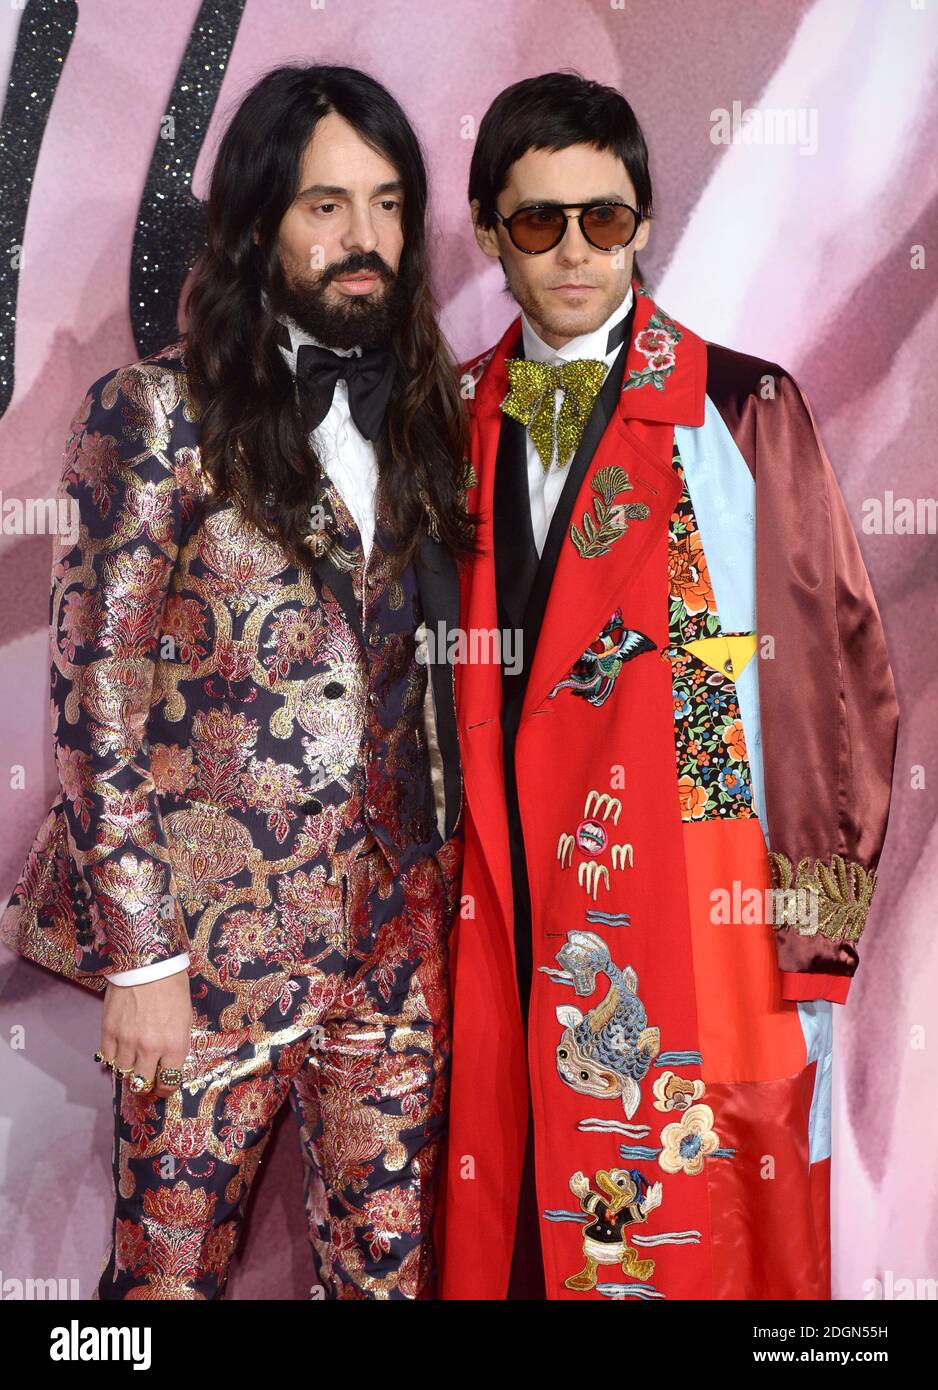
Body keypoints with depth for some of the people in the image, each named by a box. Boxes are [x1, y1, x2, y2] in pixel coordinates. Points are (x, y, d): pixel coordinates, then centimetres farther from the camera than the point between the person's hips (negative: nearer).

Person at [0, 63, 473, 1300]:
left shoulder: (426, 411, 7)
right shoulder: (154, 414, -7)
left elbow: (434, 664, 10)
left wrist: (440, 890, 6)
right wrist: (140, 957, -11)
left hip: (396, 942, 4)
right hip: (215, 950, -4)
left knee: (391, 1266, 14)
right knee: (172, 1264, 12)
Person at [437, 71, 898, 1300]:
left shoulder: (744, 411, -4)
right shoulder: (458, 419, 9)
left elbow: (839, 673, -5)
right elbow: (445, 677, 12)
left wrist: (819, 934, -7)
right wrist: (439, 895, 10)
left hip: (696, 919, -3)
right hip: (502, 923, 4)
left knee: (700, 1234, 7)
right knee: (506, 1222, 14)